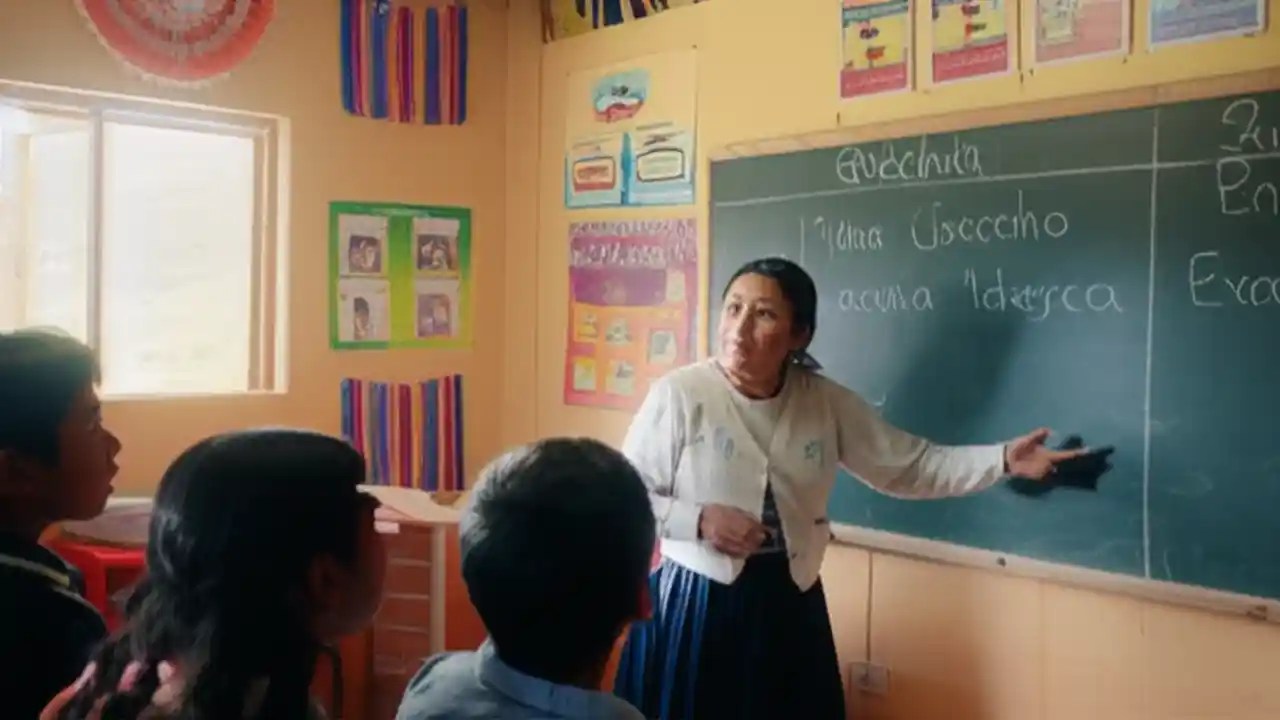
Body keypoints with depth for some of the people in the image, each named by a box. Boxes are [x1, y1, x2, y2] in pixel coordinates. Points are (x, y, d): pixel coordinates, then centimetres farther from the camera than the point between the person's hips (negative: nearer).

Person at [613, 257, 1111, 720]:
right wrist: (698, 520, -19)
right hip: (694, 608, -3)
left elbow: (911, 466, 4)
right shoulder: (678, 395, -11)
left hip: (789, 608, 3)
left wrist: (1003, 460, -5)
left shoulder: (826, 402, 1)